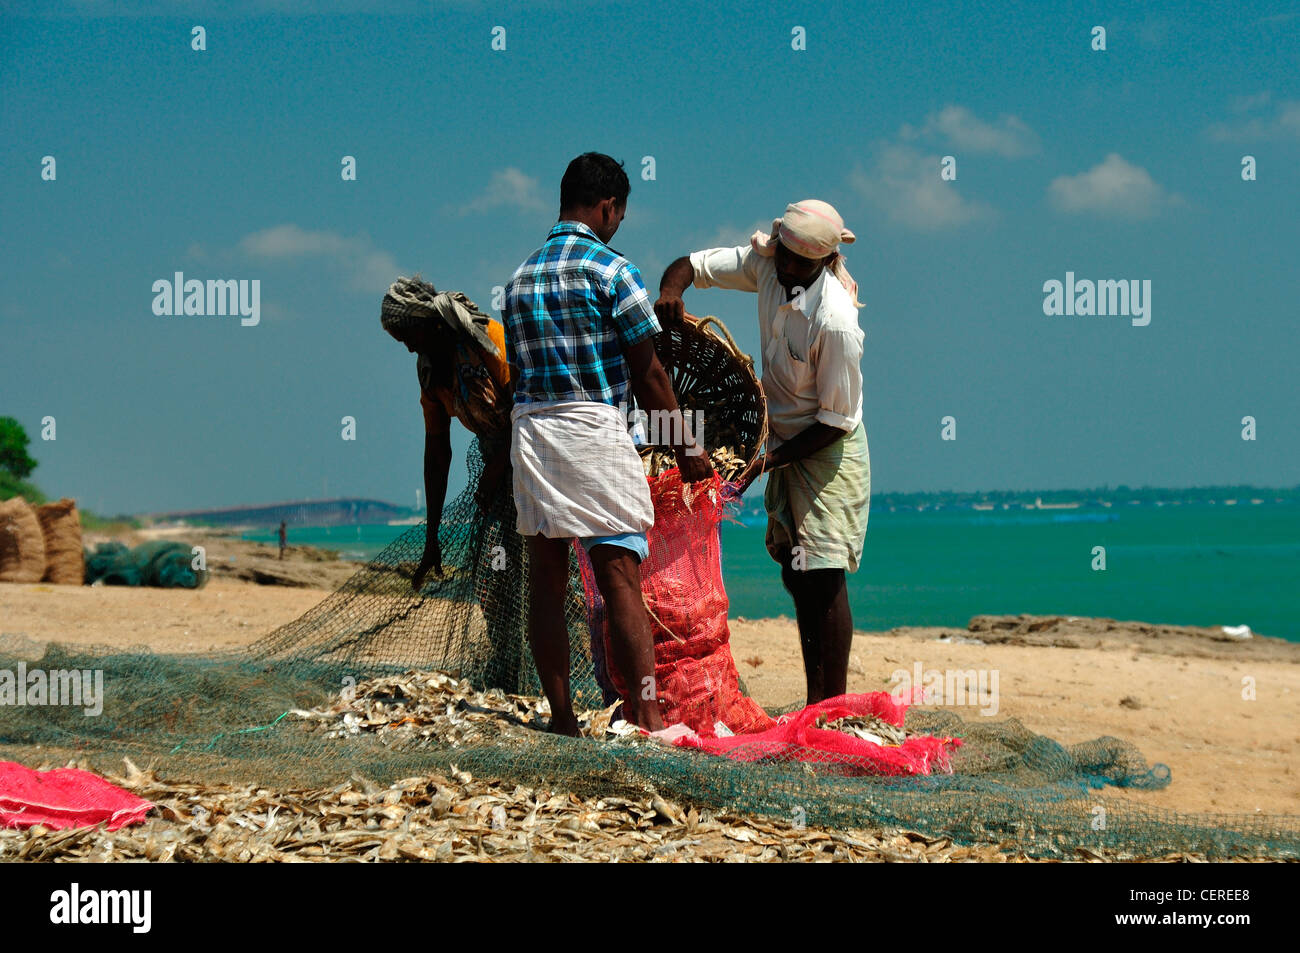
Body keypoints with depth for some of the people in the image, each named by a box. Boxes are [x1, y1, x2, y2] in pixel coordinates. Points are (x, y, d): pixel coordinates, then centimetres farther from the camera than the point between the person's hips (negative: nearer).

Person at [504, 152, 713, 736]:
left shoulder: (520, 278, 15)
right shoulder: (611, 269, -5)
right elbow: (647, 374, -3)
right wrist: (685, 448, 5)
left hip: (528, 427, 6)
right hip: (594, 426, -6)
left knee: (547, 579, 8)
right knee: (620, 578, -8)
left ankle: (562, 718, 11)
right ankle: (645, 716, -12)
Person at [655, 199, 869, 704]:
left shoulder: (835, 322, -28)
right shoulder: (765, 262, -7)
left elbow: (837, 420, -21)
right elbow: (692, 264, 4)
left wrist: (769, 460, -22)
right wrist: (671, 290, -19)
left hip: (830, 455, -8)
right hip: (785, 444, 8)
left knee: (823, 578, -11)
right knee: (798, 577, 10)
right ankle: (815, 705, 16)